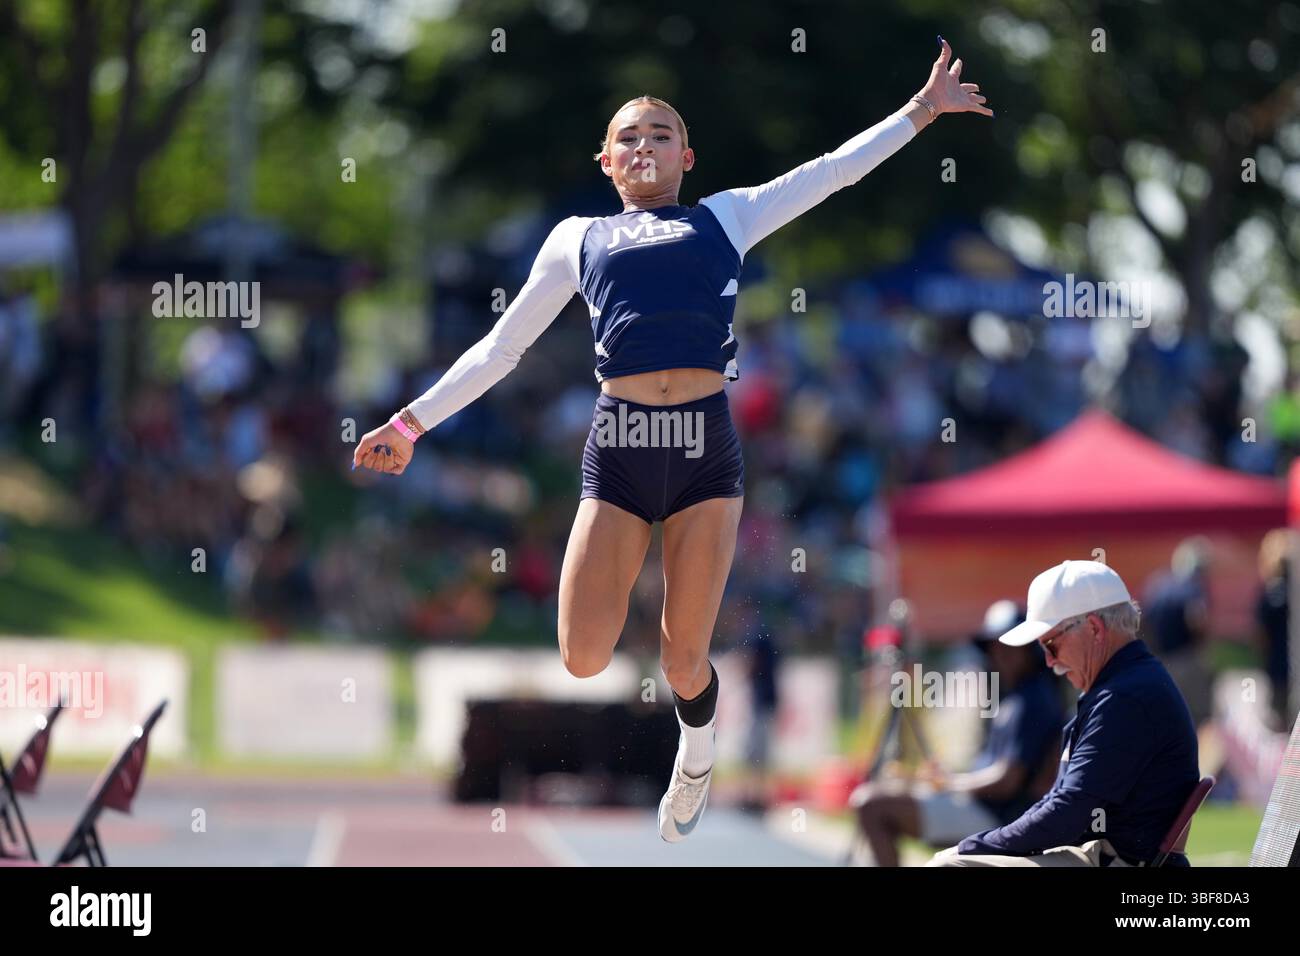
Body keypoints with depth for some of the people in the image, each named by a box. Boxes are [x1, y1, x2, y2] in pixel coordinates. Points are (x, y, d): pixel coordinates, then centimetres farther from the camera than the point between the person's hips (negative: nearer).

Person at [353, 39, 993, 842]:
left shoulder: (726, 218, 17)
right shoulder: (578, 239, 18)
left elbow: (836, 169, 18)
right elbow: (499, 350, 21)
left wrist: (923, 110, 15)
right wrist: (412, 422, 17)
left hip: (708, 446, -1)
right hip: (618, 449, 1)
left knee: (684, 662, -2)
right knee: (585, 659, -11)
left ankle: (697, 759, 32)